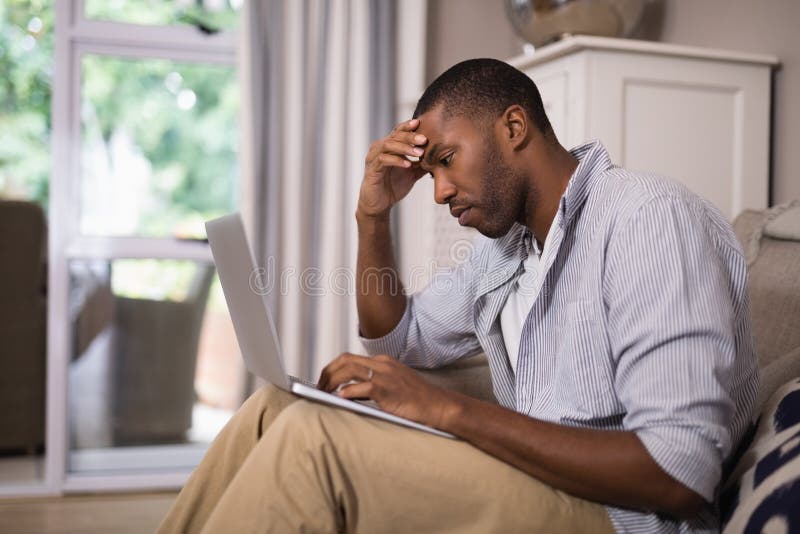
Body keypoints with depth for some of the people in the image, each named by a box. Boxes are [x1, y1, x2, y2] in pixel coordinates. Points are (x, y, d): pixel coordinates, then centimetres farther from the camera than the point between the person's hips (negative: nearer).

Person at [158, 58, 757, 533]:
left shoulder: (651, 218, -15)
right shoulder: (506, 243, 14)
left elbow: (681, 472, -24)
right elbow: (397, 339, 26)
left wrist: (449, 409, -25)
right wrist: (373, 215, 9)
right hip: (529, 484, 9)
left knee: (311, 435, -23)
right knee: (275, 406, 1)